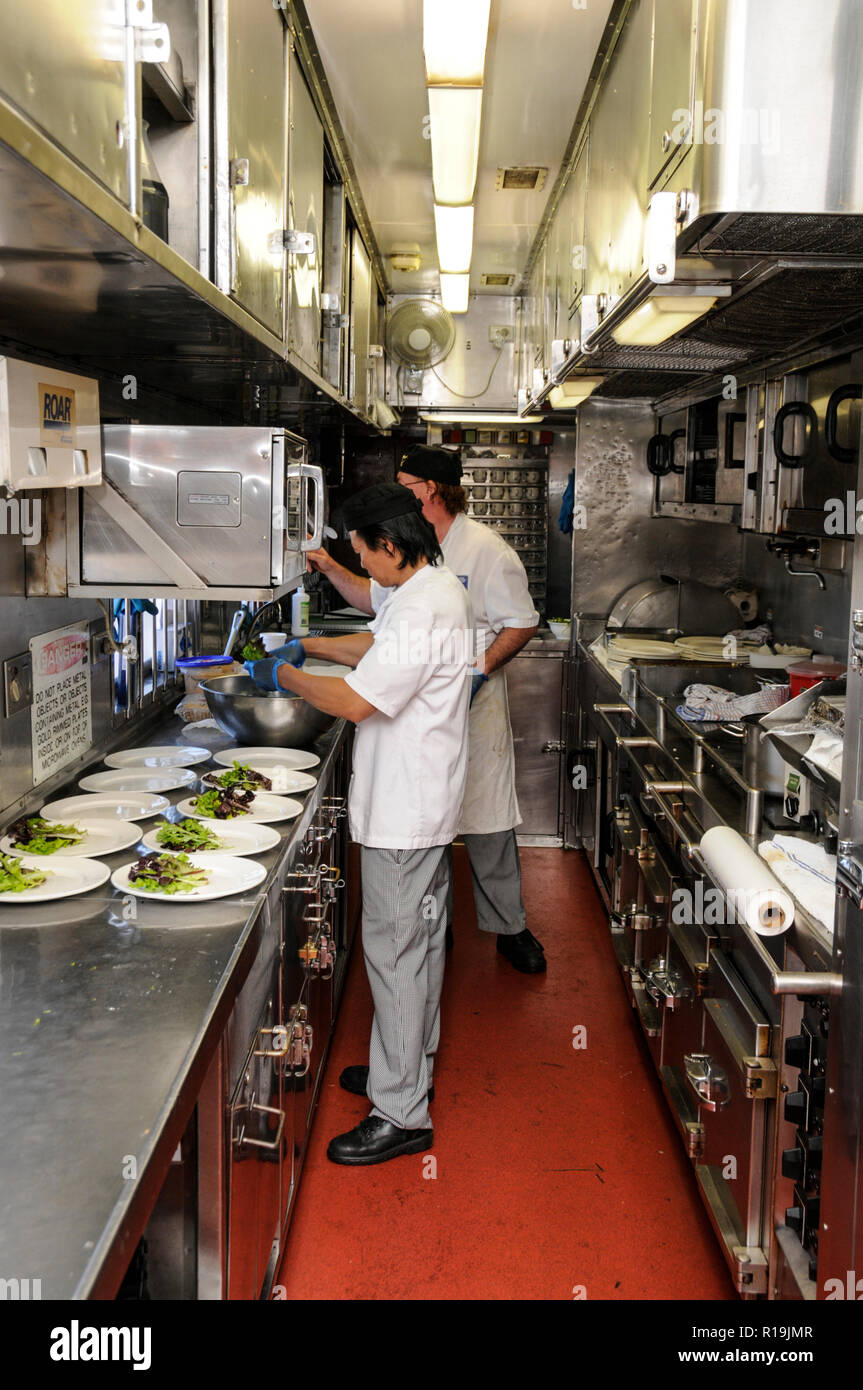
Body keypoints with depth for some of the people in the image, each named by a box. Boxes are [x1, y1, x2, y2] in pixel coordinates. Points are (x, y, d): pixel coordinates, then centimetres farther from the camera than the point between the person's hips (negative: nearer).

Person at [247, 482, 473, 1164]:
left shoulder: (422, 611, -25)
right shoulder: (433, 587, 8)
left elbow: (357, 700, -26)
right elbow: (379, 645, 24)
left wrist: (284, 674, -12)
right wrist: (311, 645, 15)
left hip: (405, 811, -11)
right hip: (423, 800, 11)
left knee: (395, 950, -3)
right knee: (419, 941, 21)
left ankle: (402, 1113, 8)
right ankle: (412, 1065, 37)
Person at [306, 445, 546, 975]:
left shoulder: (485, 548, -10)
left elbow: (522, 623, -9)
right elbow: (375, 598, 26)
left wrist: (479, 669, -20)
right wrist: (331, 568, 15)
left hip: (474, 709, -6)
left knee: (487, 823, 1)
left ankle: (510, 929, 17)